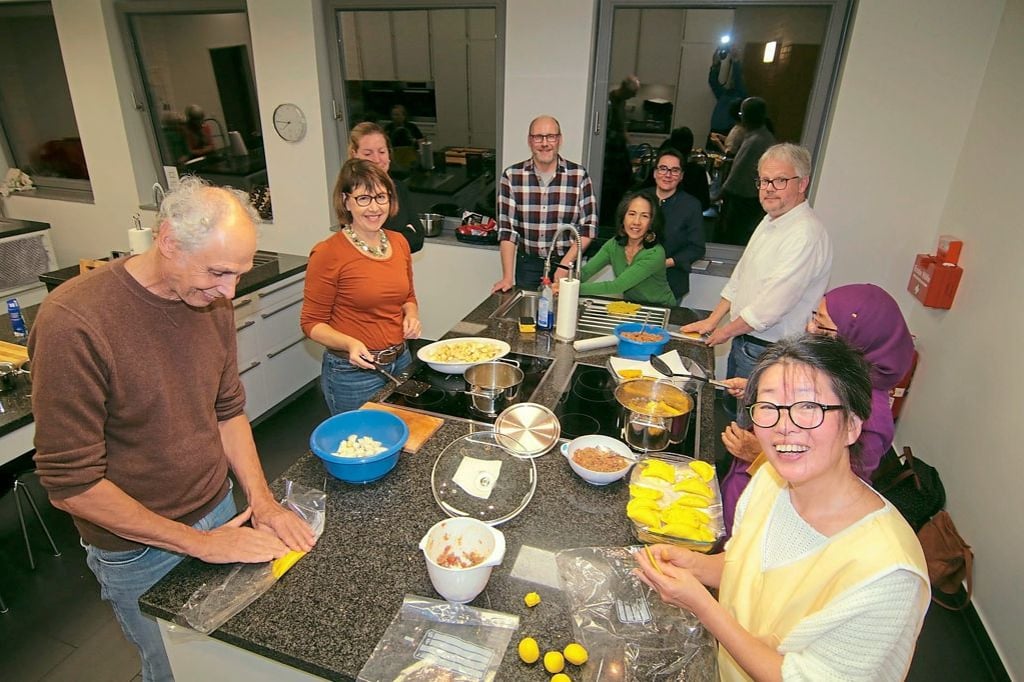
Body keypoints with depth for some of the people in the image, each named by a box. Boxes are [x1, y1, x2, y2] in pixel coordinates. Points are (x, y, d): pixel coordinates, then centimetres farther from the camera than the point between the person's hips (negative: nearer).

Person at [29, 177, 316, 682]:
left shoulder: (210, 300, -8)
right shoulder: (74, 322, -27)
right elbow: (70, 483, -23)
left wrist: (261, 499, -6)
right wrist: (200, 543, -19)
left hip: (220, 513, 5)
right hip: (138, 552, -4)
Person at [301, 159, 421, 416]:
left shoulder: (399, 243, 3)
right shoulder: (328, 254, -15)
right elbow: (312, 322, -10)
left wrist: (411, 315, -3)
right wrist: (350, 344, -26)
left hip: (401, 362, 6)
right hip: (353, 373, -6)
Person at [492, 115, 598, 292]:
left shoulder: (579, 176, -5)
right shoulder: (511, 176, -4)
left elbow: (588, 226, -5)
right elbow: (507, 229, -6)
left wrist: (565, 265, -16)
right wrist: (508, 277, -13)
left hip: (567, 263, 0)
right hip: (528, 264, 1)